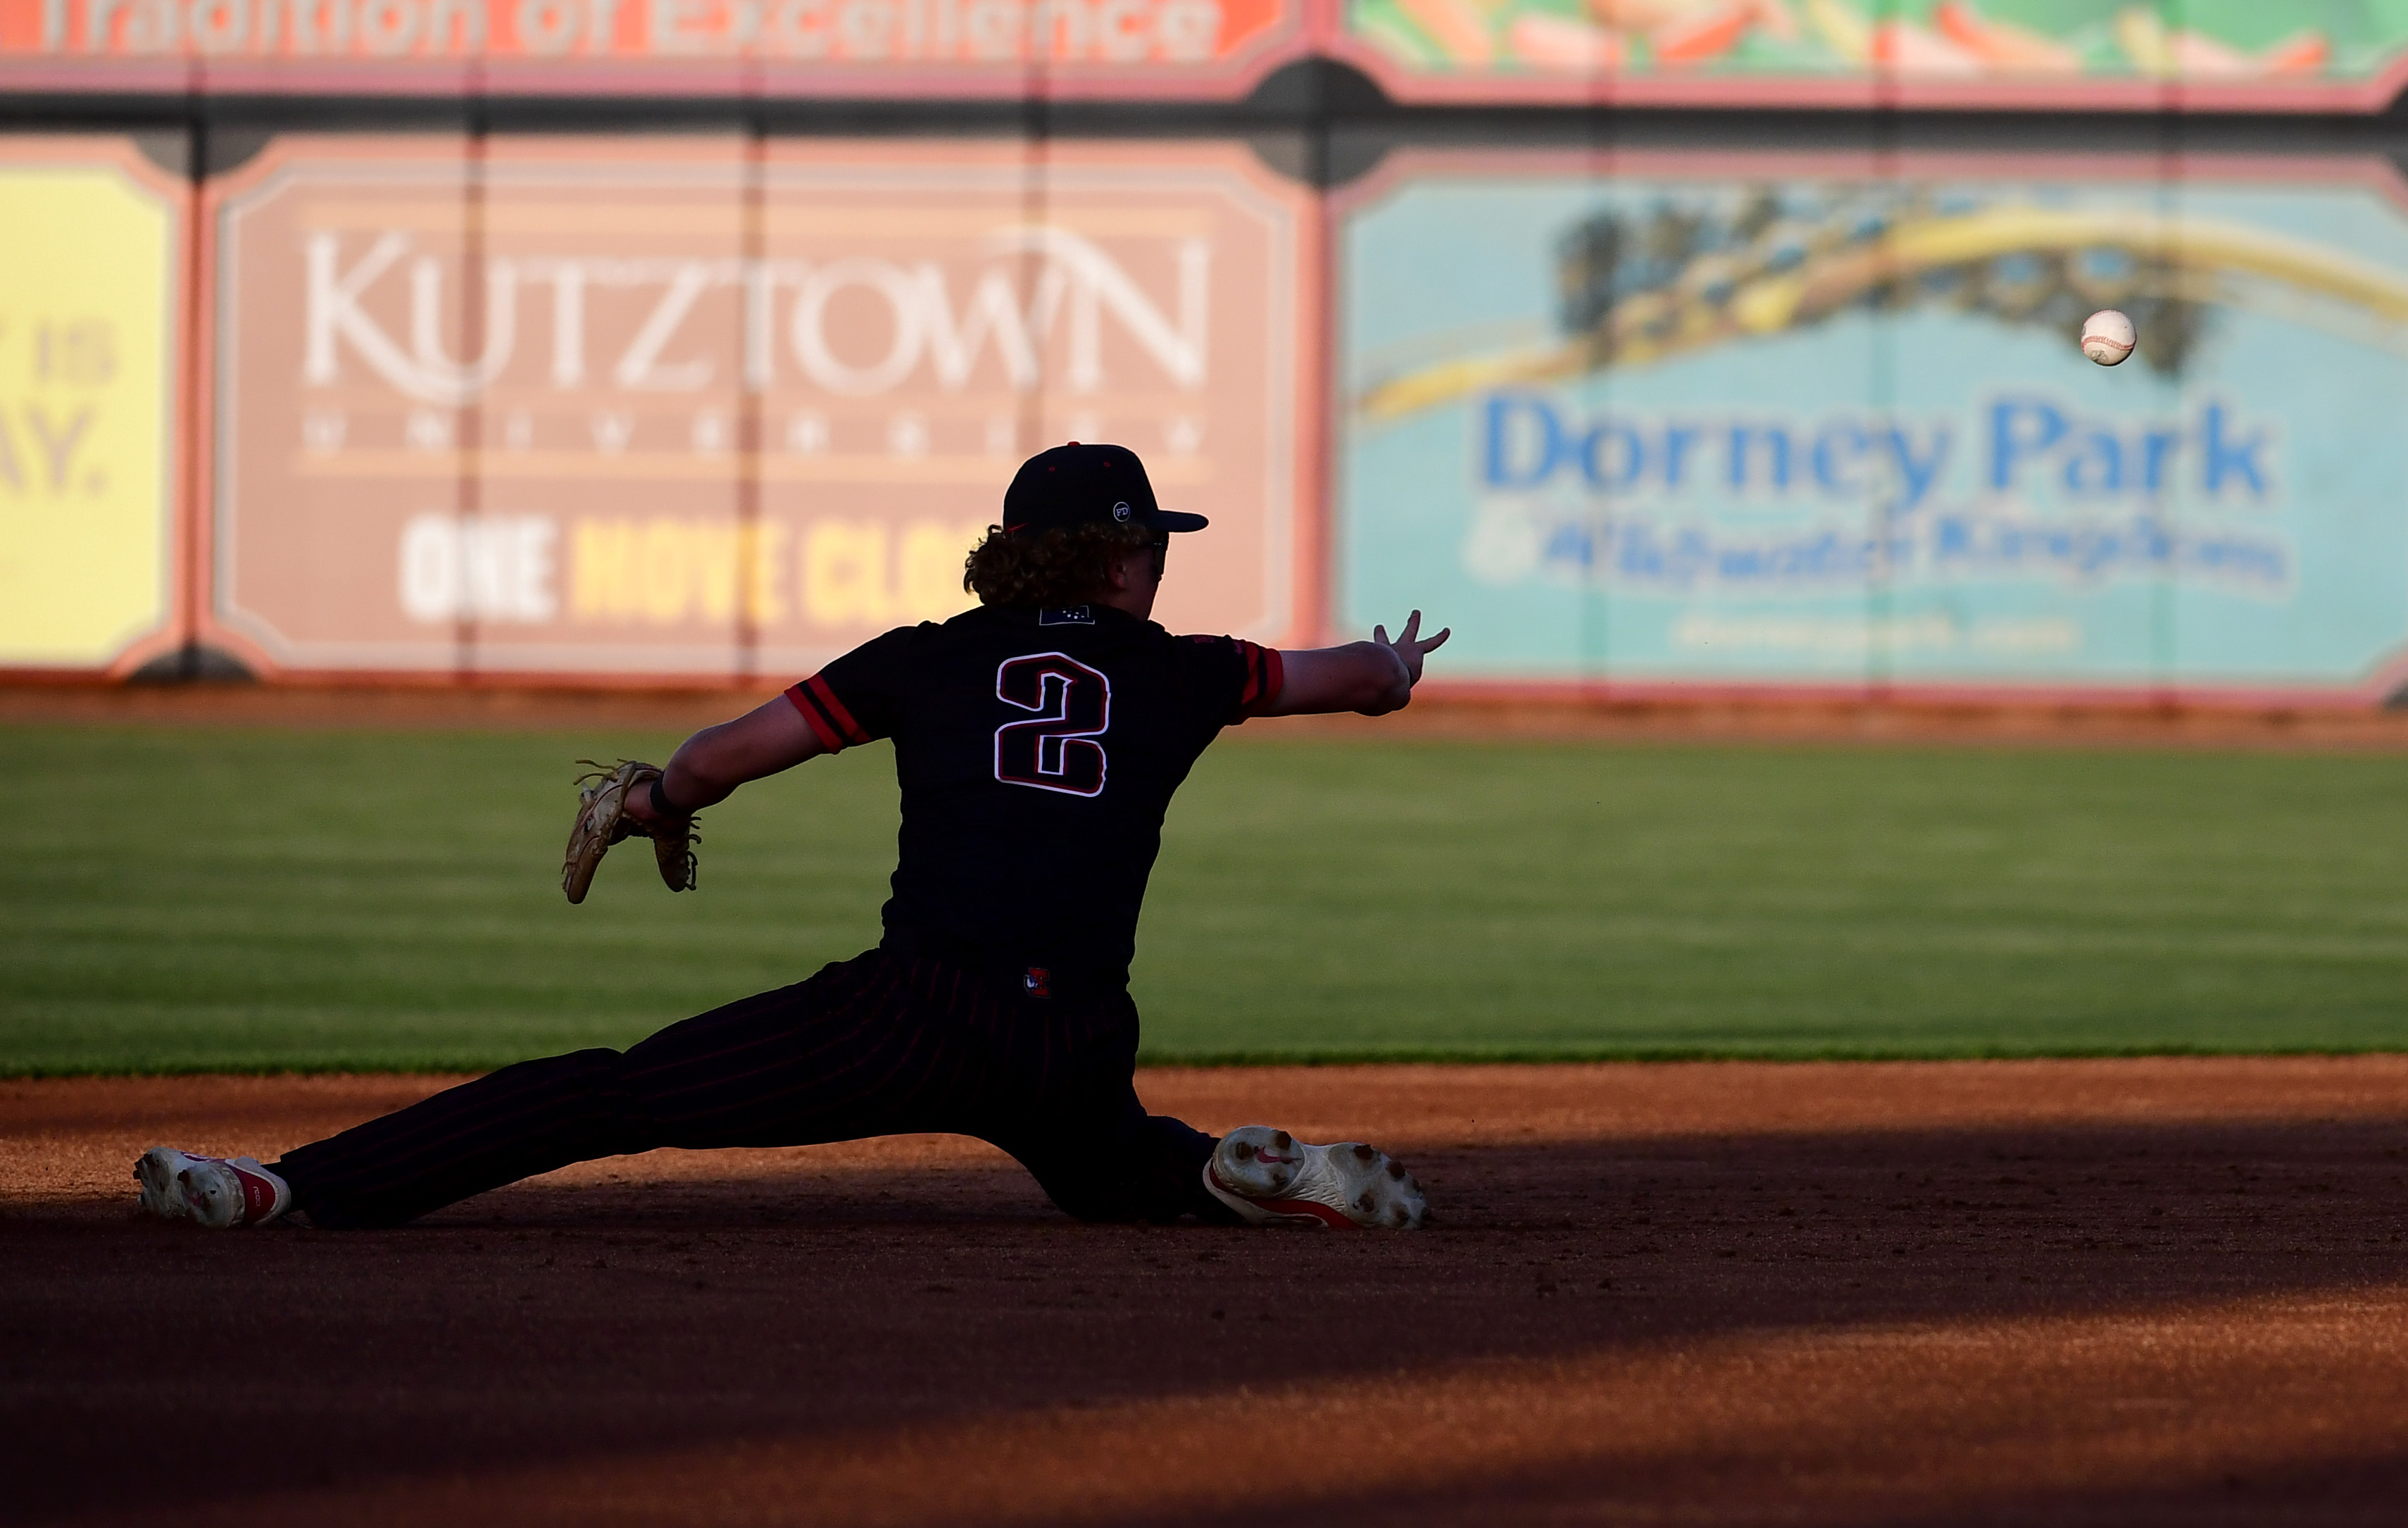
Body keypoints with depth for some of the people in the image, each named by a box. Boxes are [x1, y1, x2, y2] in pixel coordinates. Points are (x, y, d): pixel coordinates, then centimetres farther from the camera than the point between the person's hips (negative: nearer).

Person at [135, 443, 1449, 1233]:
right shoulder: (1175, 674, 15)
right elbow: (1362, 676, 30)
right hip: (1077, 1061, 3)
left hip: (913, 1022, -3)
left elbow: (724, 755, 11)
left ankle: (296, 1187, -19)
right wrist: (1392, 674, 55)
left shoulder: (932, 659, 12)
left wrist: (655, 805, 34)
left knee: (600, 1097, -7)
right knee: (1113, 1172, 38)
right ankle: (1257, 1178, 6)